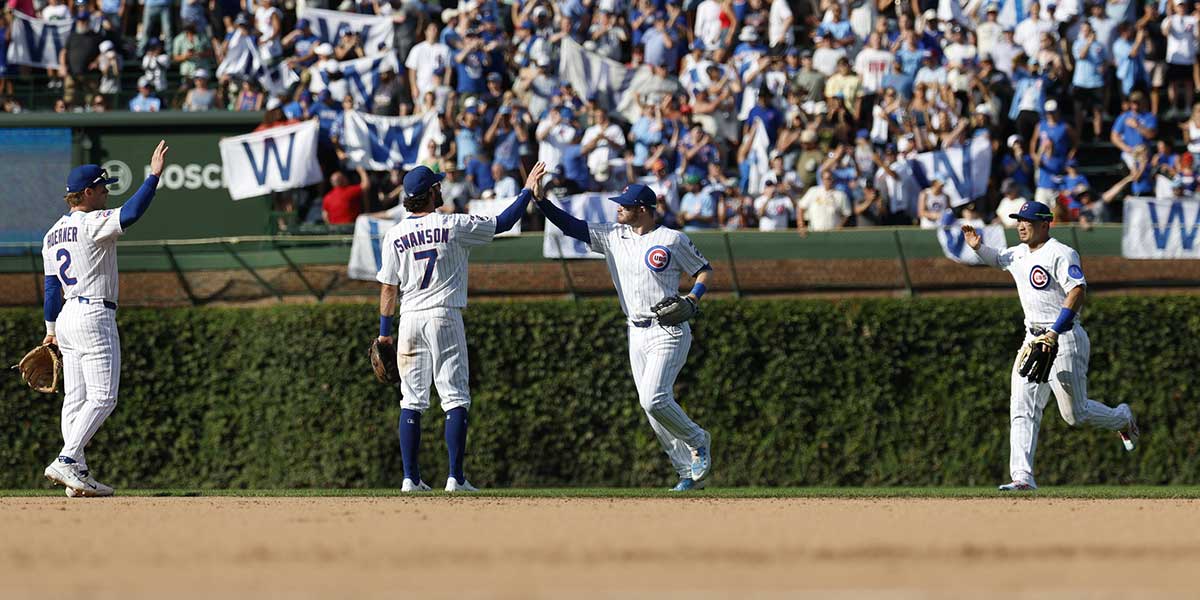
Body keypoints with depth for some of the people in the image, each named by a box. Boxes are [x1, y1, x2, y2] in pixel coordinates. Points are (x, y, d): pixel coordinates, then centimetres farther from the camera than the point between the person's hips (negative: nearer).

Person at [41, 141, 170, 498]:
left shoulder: (52, 235, 13)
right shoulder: (92, 224, -13)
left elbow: (51, 287, 15)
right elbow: (130, 214, -30)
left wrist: (51, 330, 19)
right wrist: (154, 176, -25)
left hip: (66, 318, 9)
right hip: (94, 317, -9)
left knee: (76, 399, 7)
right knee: (103, 398, -9)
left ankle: (78, 473, 4)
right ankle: (66, 461, -20)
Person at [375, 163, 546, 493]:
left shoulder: (395, 235, 2)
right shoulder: (453, 226, -6)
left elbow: (388, 288, 5)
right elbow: (502, 223, 2)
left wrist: (385, 332, 13)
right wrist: (528, 191, 14)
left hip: (410, 320, 3)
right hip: (444, 317, -3)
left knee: (412, 401, 8)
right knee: (455, 398, 0)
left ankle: (411, 478, 4)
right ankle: (455, 477, -7)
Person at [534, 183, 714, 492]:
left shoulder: (672, 239, -6)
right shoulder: (613, 235, 8)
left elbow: (704, 270, 2)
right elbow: (571, 225, 5)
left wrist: (692, 299, -15)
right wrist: (540, 200, -7)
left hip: (668, 331, -6)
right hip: (637, 335, 7)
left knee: (654, 400, -20)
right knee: (654, 408, 3)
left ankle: (697, 441, 4)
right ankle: (689, 473, 10)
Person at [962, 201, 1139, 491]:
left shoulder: (1061, 254, -12)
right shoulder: (1018, 255, 14)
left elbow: (1078, 292, -22)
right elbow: (994, 257, 34)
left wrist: (1055, 332, -30)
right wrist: (978, 246, 9)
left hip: (1065, 339, -8)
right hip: (1033, 340, 8)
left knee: (1076, 414, 0)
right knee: (1022, 410, -7)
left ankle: (1122, 418, 30)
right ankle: (1023, 477, -12)